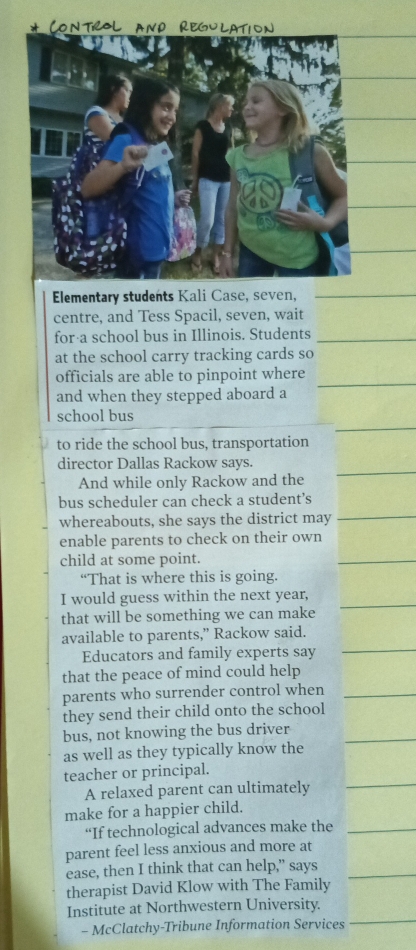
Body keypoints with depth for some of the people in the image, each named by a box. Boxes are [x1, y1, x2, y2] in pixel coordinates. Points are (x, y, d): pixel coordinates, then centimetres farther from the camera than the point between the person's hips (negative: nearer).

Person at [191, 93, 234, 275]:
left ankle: (216, 256, 16)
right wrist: (194, 179, -3)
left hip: (226, 180, 6)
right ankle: (198, 254, 8)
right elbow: (196, 154, -3)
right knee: (207, 219, -12)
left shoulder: (228, 129, 13)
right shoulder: (203, 126, -3)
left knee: (222, 218, 7)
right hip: (208, 179, -6)